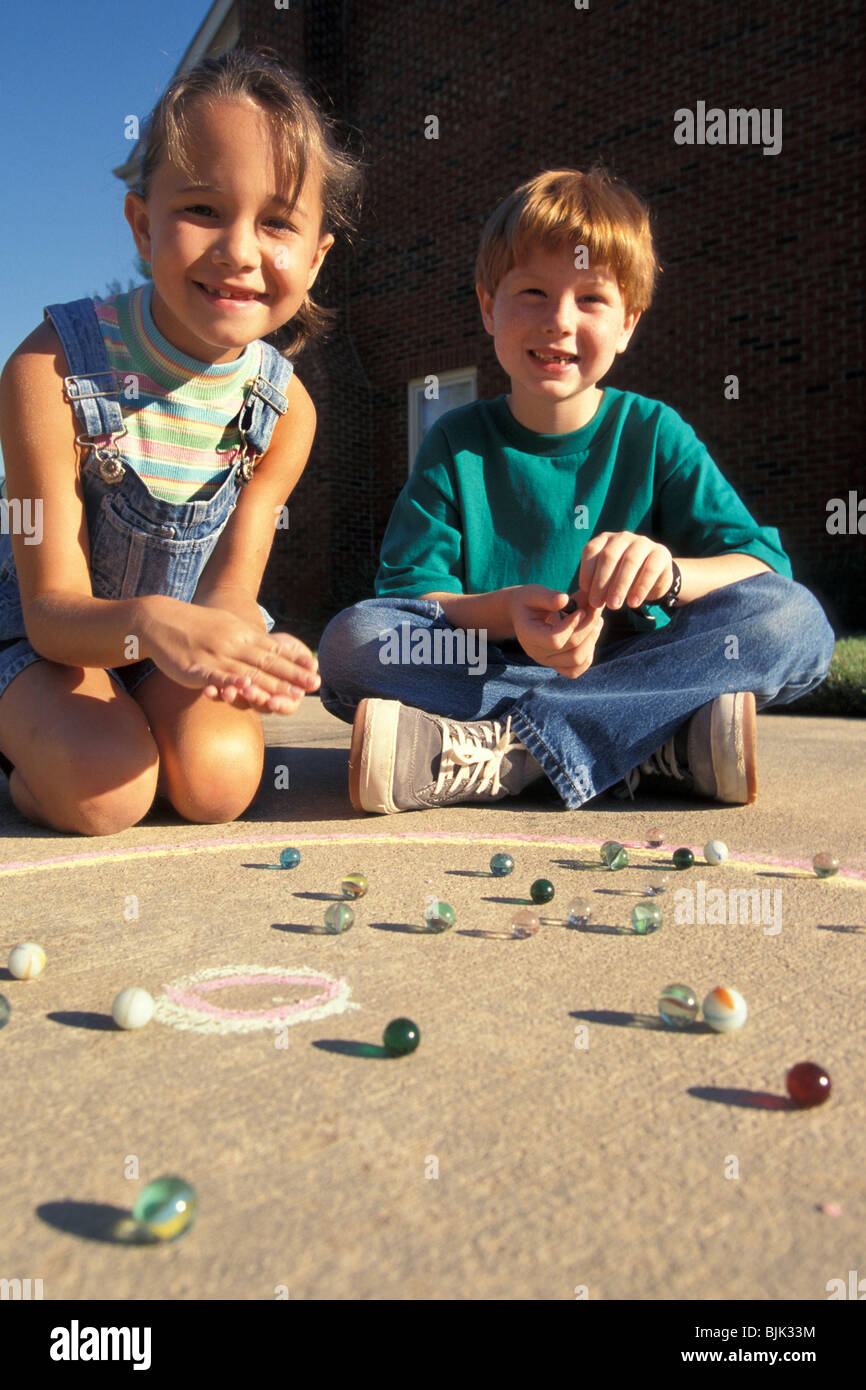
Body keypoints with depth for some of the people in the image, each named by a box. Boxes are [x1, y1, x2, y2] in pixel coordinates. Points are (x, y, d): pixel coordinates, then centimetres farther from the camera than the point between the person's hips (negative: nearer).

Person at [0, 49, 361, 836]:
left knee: (218, 779, -24)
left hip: (180, 632, 3)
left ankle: (129, 715, 8)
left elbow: (230, 591, -15)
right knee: (102, 791, -28)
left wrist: (240, 645, -41)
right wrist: (149, 623, -48)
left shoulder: (284, 407, -13)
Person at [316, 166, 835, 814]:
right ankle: (660, 750, -31)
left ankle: (503, 749, -31)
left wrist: (669, 573, -29)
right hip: (489, 666, 0)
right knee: (350, 640, -26)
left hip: (634, 669, 1)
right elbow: (408, 592, -7)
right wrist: (508, 612, -28)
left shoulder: (654, 433, 3)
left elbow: (766, 567, -6)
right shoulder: (456, 441, 3)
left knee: (797, 621, -23)